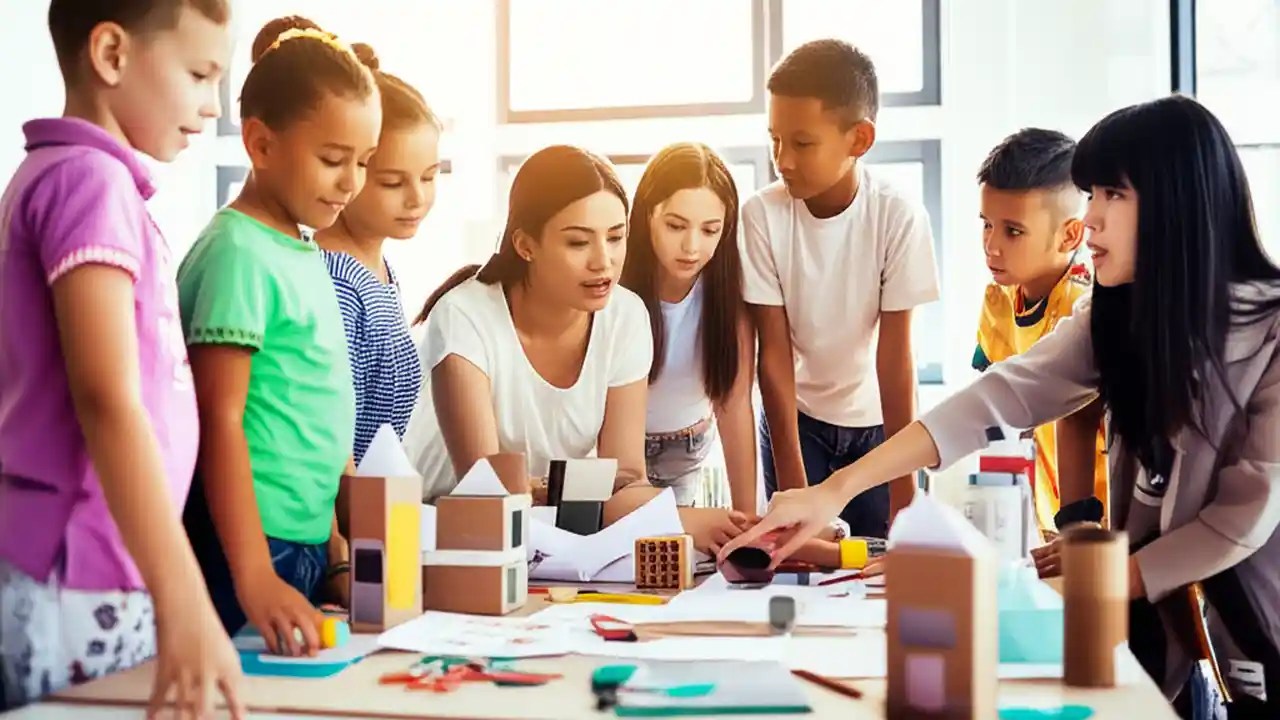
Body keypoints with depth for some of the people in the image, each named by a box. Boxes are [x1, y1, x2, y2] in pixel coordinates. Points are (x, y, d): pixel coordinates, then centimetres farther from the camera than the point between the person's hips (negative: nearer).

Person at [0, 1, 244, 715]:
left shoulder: (61, 175, 15)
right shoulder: (87, 178, -14)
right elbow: (107, 400, -24)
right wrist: (184, 602, -28)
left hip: (101, 576, 9)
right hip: (80, 588, -9)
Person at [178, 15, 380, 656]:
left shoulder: (303, 254, 11)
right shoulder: (239, 252, -14)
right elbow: (220, 422, -19)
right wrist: (255, 580, -24)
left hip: (306, 548, 8)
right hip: (248, 551, -8)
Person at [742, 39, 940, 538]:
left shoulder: (900, 217, -22)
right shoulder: (761, 215, -20)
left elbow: (895, 355, -20)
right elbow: (774, 353, -17)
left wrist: (904, 486, -21)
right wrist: (791, 483, -19)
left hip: (877, 419, 0)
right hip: (795, 414, 1)